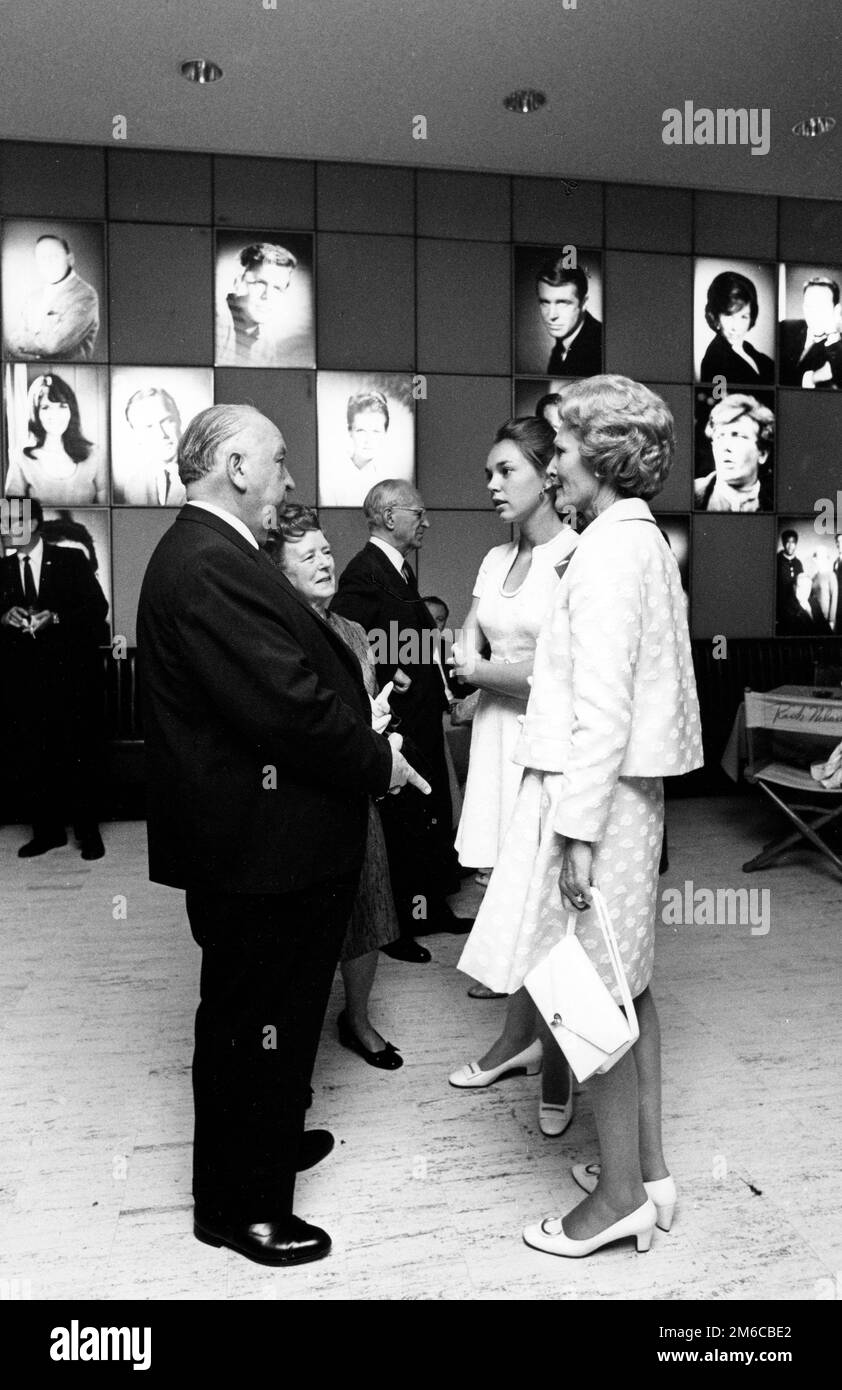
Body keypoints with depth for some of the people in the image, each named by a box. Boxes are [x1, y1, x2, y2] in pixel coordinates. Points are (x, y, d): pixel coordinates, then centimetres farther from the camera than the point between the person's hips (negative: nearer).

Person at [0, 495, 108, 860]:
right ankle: (47, 830, 18)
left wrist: (55, 618, -17)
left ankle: (87, 831, 13)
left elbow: (97, 608, -5)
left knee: (79, 756, 1)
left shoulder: (71, 561, 1)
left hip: (71, 676, -3)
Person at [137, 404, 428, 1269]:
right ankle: (240, 1205, 28)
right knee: (254, 1020, 7)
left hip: (266, 839, 11)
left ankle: (268, 1140, 47)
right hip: (257, 846, -11)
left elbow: (295, 678, 12)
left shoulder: (210, 555, 12)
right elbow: (288, 705, -28)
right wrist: (378, 763, -14)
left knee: (271, 1012, 26)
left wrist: (365, 738, 6)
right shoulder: (207, 565, -23)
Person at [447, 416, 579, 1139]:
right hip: (499, 732, 7)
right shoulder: (497, 559, 11)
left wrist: (489, 669, -7)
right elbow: (465, 656, 10)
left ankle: (556, 1059, 22)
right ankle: (519, 1036, 31)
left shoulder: (578, 560, -12)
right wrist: (515, 674, -9)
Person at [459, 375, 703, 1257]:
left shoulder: (610, 550, -15)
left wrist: (577, 832, -20)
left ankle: (621, 1192, 16)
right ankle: (648, 1167, 30)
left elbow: (602, 709, -21)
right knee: (623, 986, 16)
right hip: (625, 791, 10)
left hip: (592, 793, -10)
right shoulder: (643, 541, 15)